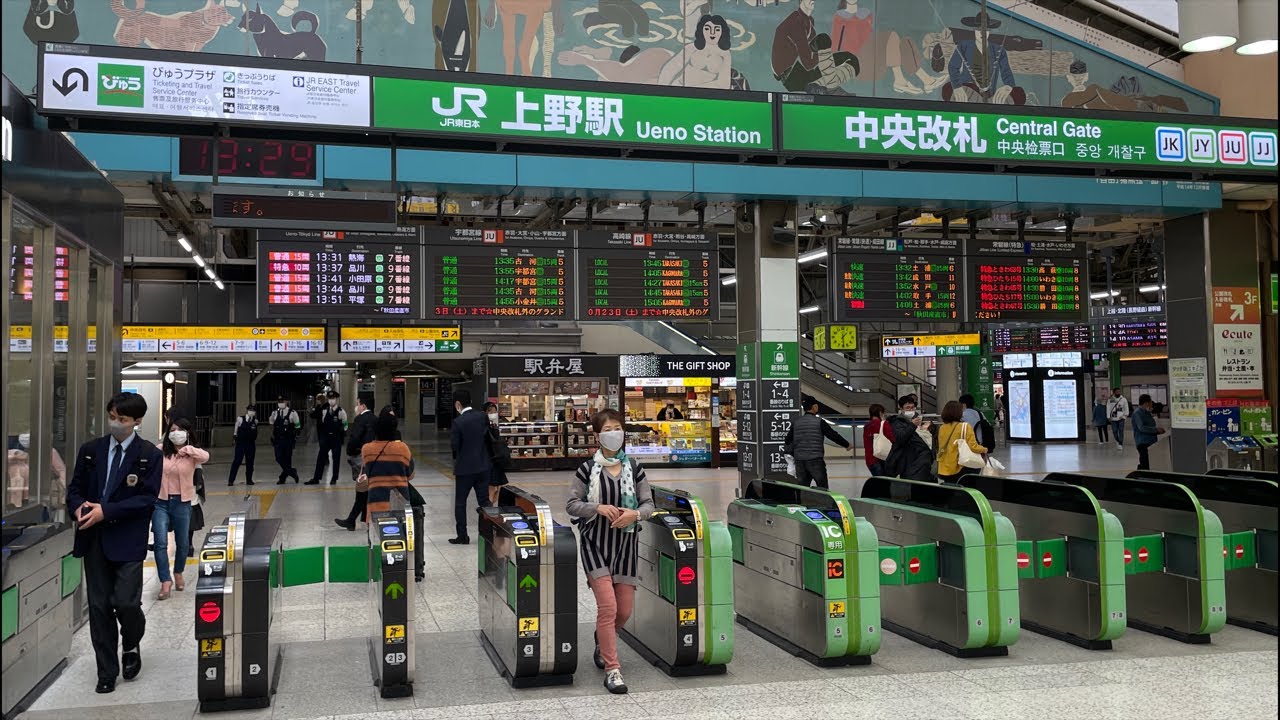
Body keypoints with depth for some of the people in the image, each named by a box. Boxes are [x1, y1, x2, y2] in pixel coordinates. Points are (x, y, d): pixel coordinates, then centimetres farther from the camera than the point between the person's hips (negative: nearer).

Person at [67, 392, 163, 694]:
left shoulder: (150, 455, -4)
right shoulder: (90, 450, 8)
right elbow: (75, 488, 12)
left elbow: (147, 499, -9)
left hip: (127, 540, -3)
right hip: (94, 539, 4)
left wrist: (106, 511, -17)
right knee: (99, 607, 6)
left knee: (126, 603, -10)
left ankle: (131, 646, 23)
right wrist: (78, 508, -10)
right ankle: (107, 672, 18)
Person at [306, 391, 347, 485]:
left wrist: (342, 435, -7)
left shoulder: (341, 411, -6)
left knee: (335, 459, 5)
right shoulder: (324, 411, 6)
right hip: (326, 437, 3)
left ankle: (334, 479, 15)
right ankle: (316, 478, 6)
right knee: (321, 458, 2)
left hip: (336, 438, -3)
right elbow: (321, 423, 14)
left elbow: (345, 426, -3)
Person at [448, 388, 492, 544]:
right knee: (484, 501, 11)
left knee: (460, 502, 9)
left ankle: (462, 536, 9)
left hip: (465, 467, -4)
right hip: (483, 465, 4)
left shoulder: (458, 422, -16)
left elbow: (454, 445, -10)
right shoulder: (482, 417, -2)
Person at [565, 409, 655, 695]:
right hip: (595, 543, -3)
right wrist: (599, 507, -18)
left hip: (624, 544, 3)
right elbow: (572, 504, -2)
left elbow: (648, 503, 5)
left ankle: (603, 642, 40)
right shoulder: (587, 469, -4)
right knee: (607, 606, -13)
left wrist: (634, 514, -16)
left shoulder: (633, 468, 3)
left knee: (625, 610, 8)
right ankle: (612, 669, -3)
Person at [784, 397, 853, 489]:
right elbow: (833, 435, -4)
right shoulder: (819, 422, -6)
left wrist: (794, 455, 28)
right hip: (816, 460, -4)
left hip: (799, 461, 4)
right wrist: (847, 445, 11)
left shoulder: (796, 422, 6)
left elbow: (788, 441, 10)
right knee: (823, 490, 4)